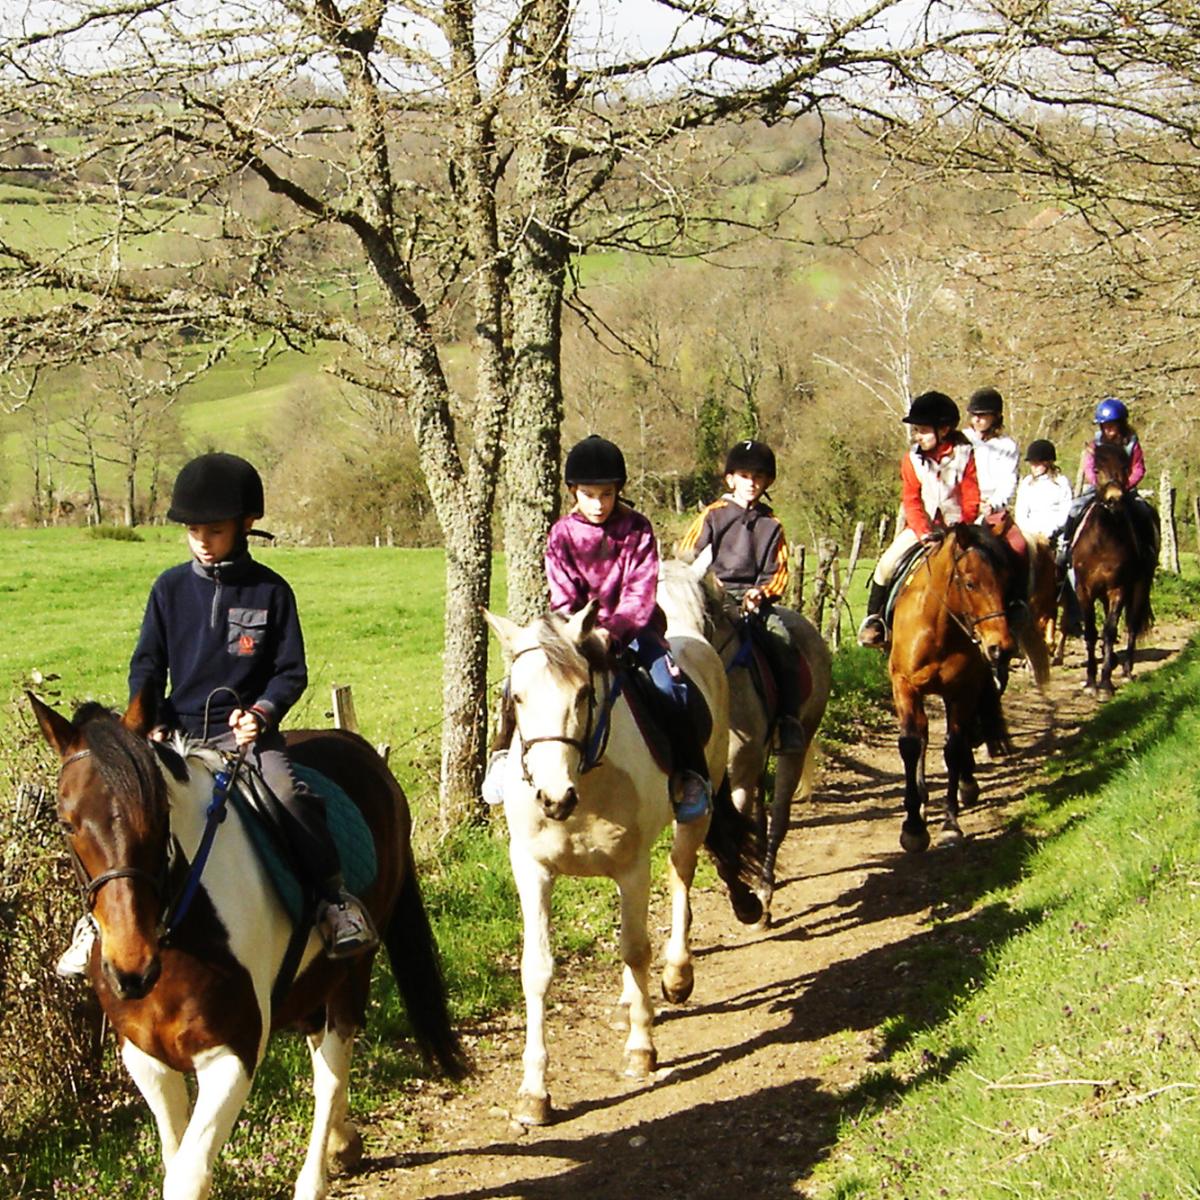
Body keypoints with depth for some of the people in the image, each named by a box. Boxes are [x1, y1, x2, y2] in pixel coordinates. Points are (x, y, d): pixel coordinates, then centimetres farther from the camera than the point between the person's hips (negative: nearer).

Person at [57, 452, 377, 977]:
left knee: (289, 795, -29)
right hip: (180, 731, 2)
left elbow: (292, 671, 3)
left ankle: (336, 899, -15)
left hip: (246, 728, -2)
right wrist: (150, 722, -6)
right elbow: (147, 664, 9)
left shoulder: (269, 591, 1)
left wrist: (262, 712, -15)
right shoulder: (170, 588, 6)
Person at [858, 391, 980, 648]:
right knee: (886, 564, -13)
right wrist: (924, 533, -19)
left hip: (957, 527, -2)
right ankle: (874, 618, 0)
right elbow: (910, 501, -5)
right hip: (921, 526, 2)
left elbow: (972, 501, -8)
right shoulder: (912, 459, -2)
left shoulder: (964, 456, -8)